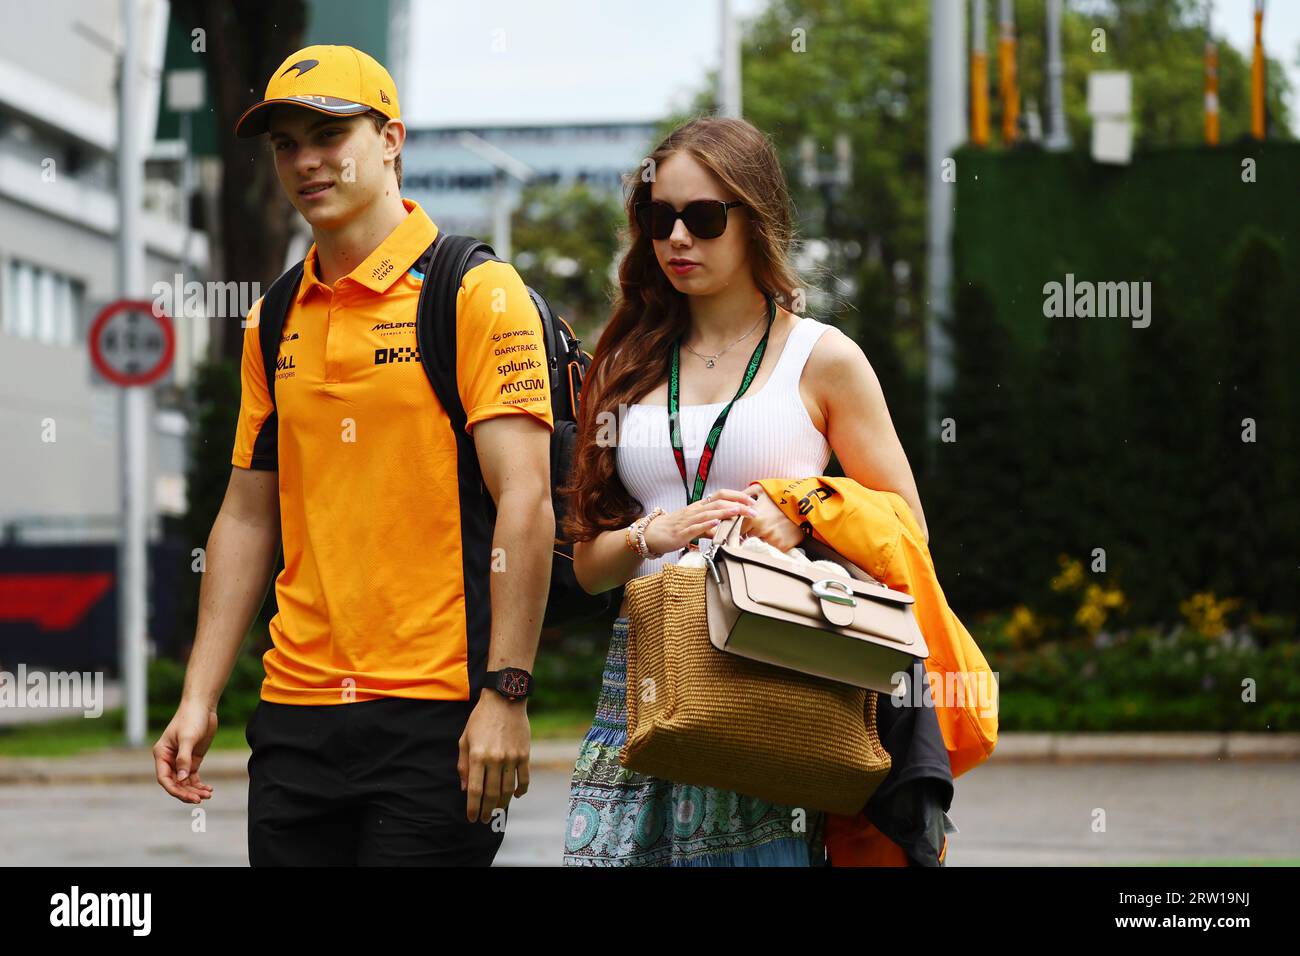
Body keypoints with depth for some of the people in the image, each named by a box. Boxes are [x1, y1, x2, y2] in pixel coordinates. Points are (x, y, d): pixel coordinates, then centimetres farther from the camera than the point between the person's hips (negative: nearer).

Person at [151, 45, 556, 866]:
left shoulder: (475, 294, -5)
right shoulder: (274, 323, 13)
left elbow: (526, 502, -11)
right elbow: (248, 517, 17)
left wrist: (505, 695, -17)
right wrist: (199, 698, 10)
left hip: (436, 711, -5)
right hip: (297, 708, 5)